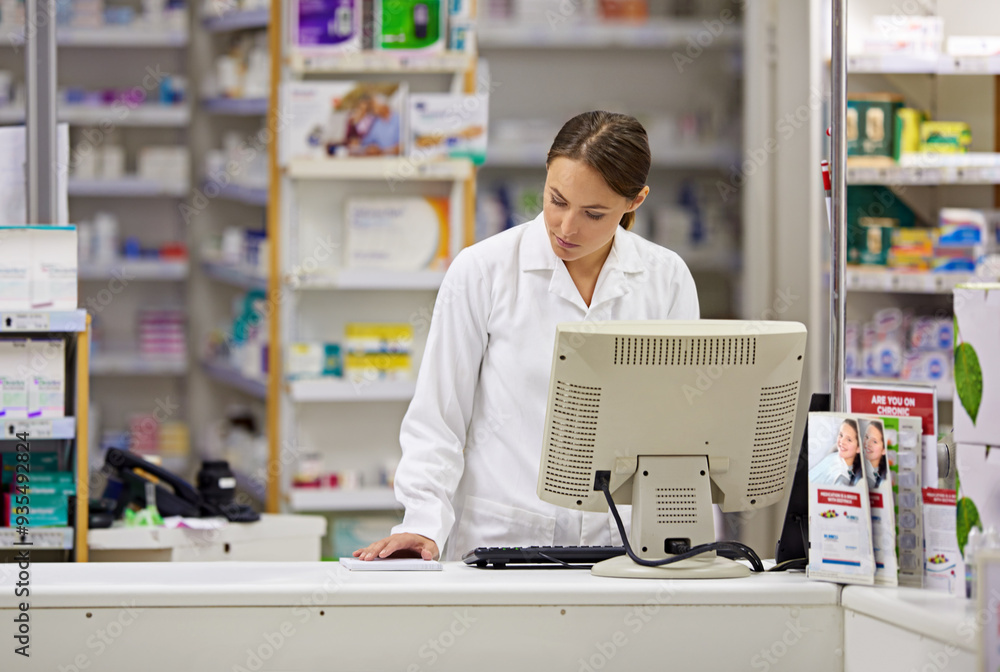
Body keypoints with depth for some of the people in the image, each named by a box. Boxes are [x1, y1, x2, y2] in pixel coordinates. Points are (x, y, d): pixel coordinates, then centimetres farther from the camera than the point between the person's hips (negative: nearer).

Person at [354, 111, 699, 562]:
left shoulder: (667, 280, 6)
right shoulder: (480, 271, 0)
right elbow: (436, 420, 3)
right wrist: (423, 525, -10)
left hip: (623, 547, 1)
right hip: (497, 542, -1)